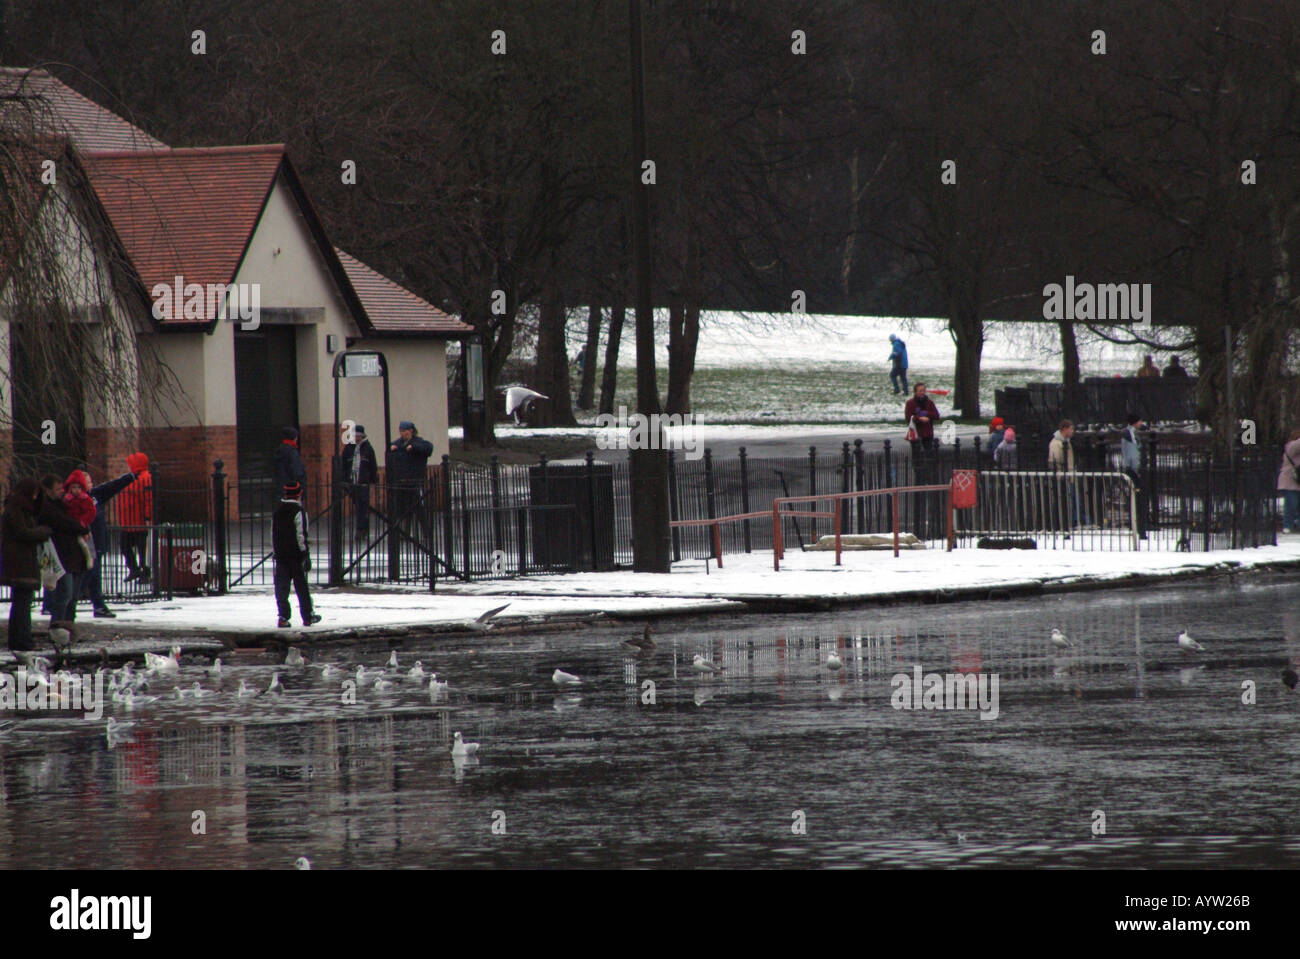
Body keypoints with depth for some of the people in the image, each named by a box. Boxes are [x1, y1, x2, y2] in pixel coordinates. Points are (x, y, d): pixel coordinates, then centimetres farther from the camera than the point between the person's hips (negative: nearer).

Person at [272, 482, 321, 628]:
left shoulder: (277, 512, 10)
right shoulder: (299, 512, -10)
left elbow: (273, 535, 13)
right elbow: (301, 536, -14)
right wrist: (306, 555, -11)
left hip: (281, 556, 5)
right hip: (296, 555, -5)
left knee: (282, 588, 3)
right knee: (302, 588, 5)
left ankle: (283, 617, -5)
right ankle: (308, 617, 13)